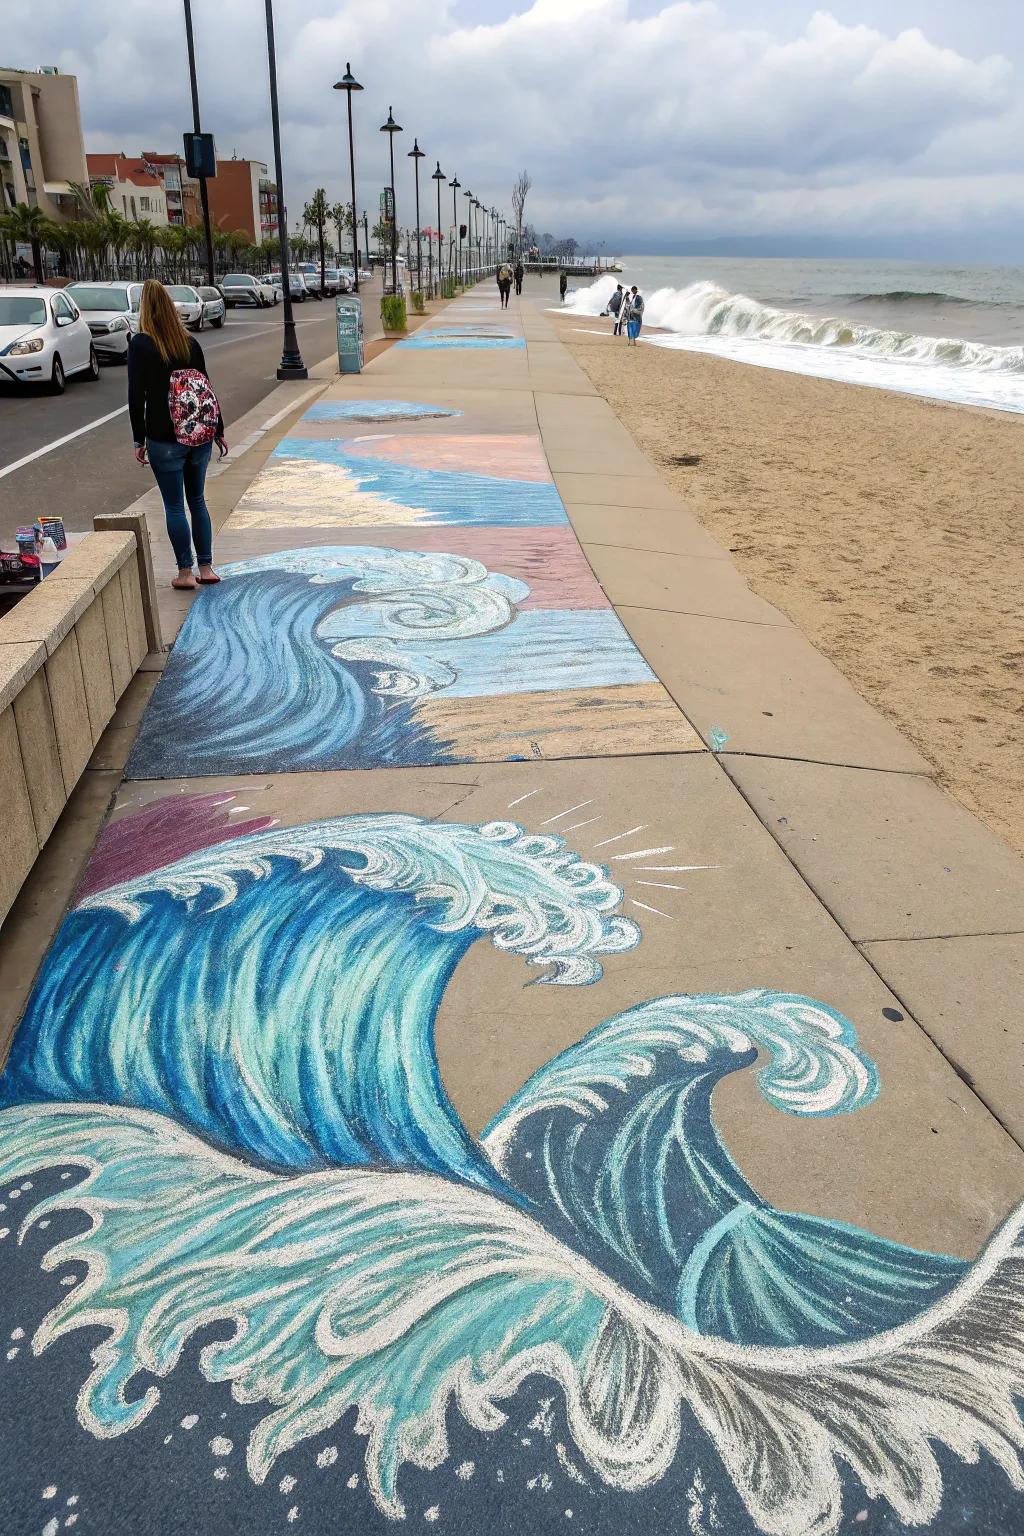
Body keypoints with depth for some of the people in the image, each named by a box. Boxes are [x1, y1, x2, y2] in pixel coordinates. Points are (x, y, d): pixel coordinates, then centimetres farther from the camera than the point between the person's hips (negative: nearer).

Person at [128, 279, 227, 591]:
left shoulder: (140, 345, -8)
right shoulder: (190, 342, 5)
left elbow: (136, 396, -10)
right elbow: (206, 387, 8)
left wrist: (139, 440, -4)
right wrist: (218, 430, 14)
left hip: (164, 439, -4)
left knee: (174, 506, 4)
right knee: (197, 500, 15)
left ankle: (185, 572, 7)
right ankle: (206, 568, 16)